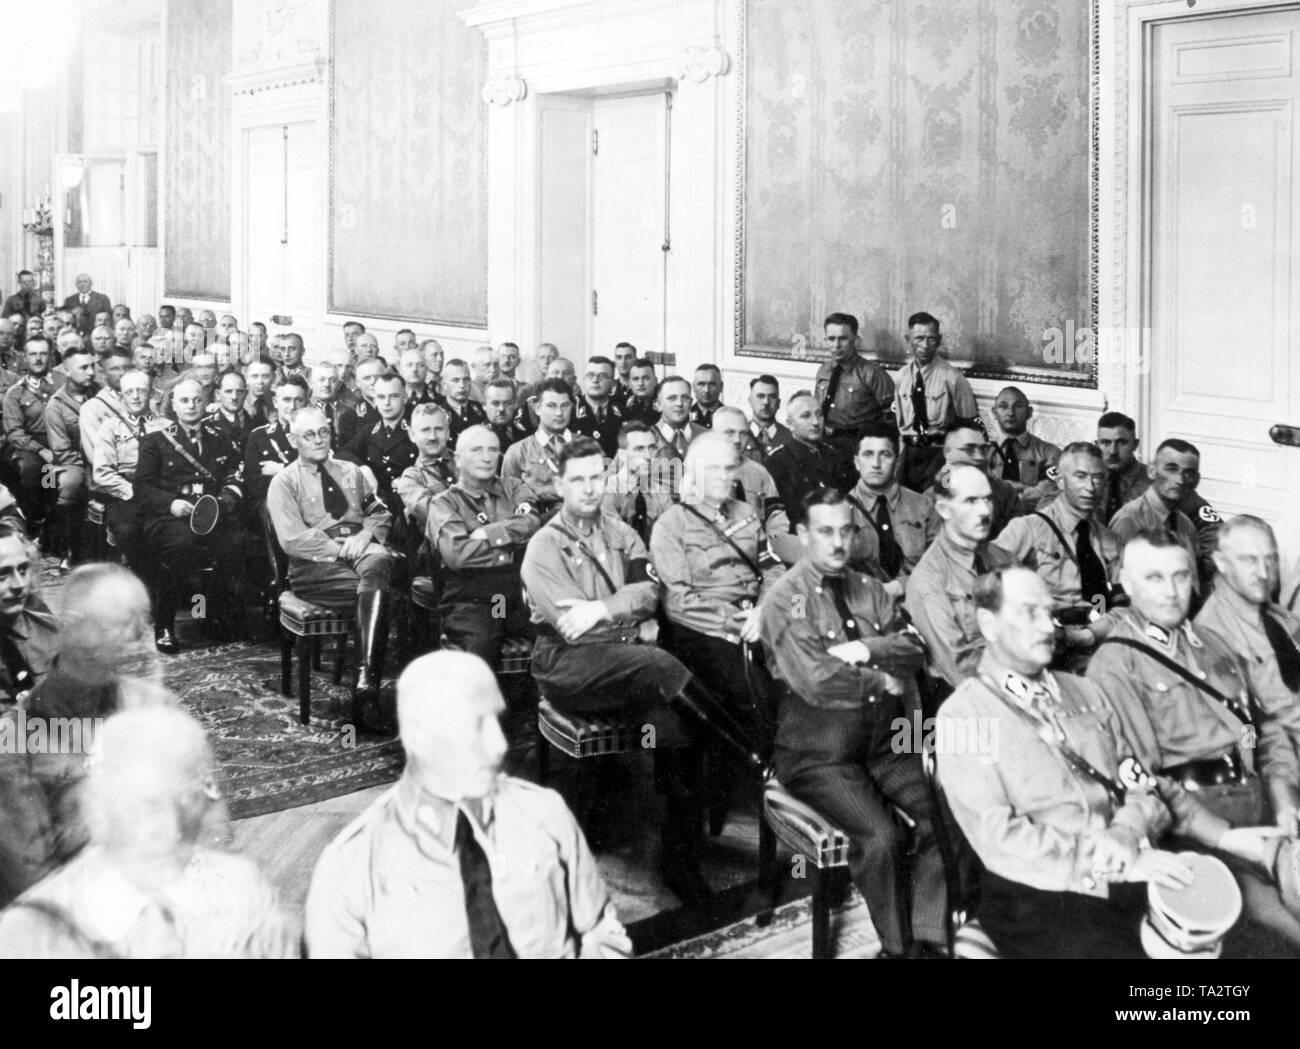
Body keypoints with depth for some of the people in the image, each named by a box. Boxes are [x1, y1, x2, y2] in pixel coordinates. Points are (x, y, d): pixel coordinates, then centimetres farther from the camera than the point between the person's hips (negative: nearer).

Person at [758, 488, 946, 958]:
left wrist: (865, 649, -13)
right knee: (880, 838, -26)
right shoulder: (783, 601, -5)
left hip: (886, 744, 5)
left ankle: (929, 937, -8)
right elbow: (815, 682, -16)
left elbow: (913, 652, 4)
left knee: (946, 814, -19)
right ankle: (897, 946, -5)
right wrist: (881, 681, -6)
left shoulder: (869, 589, 14)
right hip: (820, 755, -5)